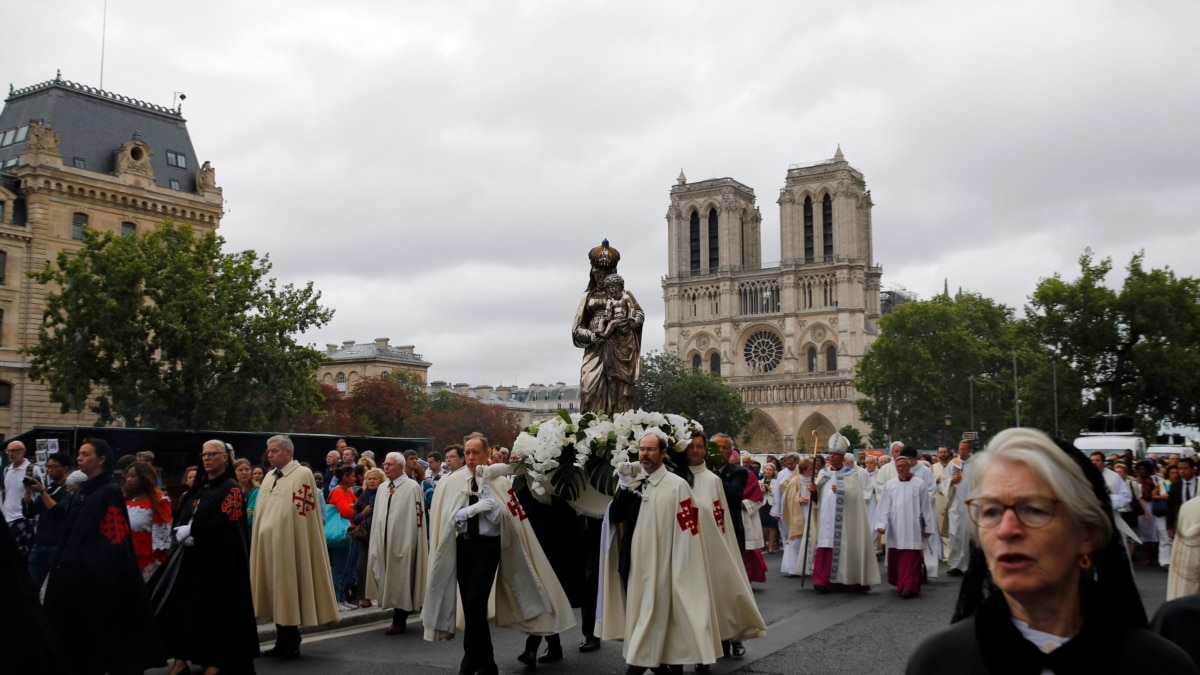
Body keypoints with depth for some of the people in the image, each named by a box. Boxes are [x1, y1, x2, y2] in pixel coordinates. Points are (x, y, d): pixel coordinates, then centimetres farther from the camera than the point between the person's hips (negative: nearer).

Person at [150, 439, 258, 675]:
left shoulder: (232, 488, -7)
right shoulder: (198, 487, 15)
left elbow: (223, 525, -19)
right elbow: (179, 519, 11)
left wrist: (190, 531, -13)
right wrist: (182, 533, -9)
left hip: (218, 559, -7)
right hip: (191, 556, 7)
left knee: (216, 610, -2)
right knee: (179, 606, 4)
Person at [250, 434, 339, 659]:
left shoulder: (302, 474, -8)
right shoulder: (269, 476, 15)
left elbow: (300, 513, -12)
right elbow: (262, 512, 17)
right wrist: (260, 538, 10)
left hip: (289, 543, -7)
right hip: (268, 543, 7)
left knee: (289, 591, -2)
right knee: (276, 593, 10)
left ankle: (292, 644, 7)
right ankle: (282, 642, 17)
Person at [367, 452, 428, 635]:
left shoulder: (412, 487, -9)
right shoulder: (381, 488, 12)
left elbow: (416, 517, -11)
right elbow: (377, 516, 14)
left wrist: (410, 543, -15)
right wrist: (376, 542, 9)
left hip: (403, 541, -6)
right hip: (384, 541, 6)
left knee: (400, 581, 1)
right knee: (388, 580, 10)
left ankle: (400, 620, 9)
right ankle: (398, 618, 20)